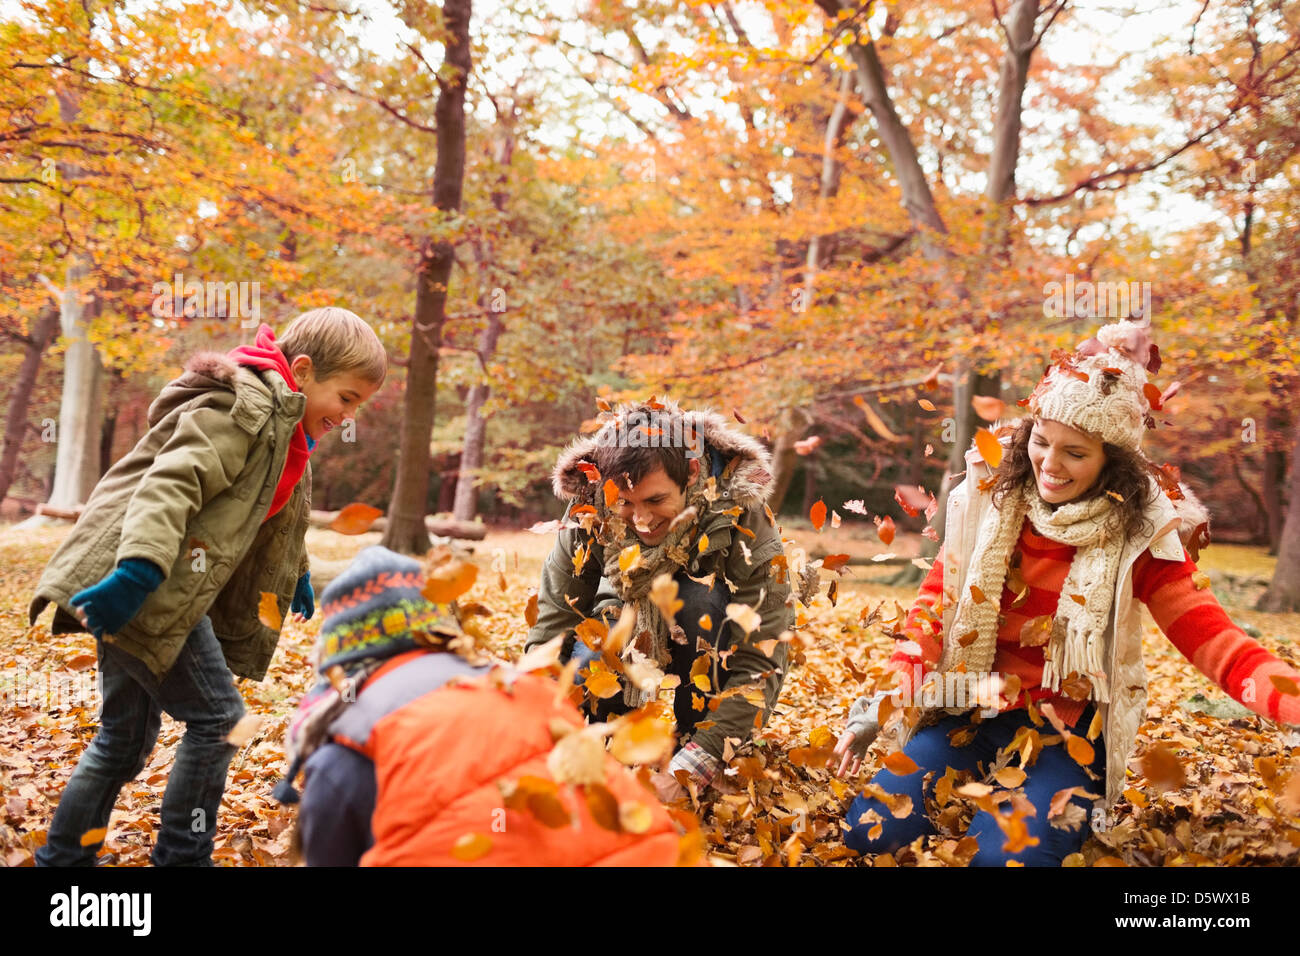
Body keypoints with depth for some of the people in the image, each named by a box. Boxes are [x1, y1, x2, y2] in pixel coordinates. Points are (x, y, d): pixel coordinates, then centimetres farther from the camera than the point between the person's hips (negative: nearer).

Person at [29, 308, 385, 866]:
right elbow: (173, 483, -26)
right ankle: (183, 857, 7)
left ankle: (61, 859, 28)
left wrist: (296, 577, 43)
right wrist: (142, 568, -37)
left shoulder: (283, 427, 18)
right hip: (138, 586, -10)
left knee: (127, 734, 17)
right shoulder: (246, 406, -13)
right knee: (215, 717, -4)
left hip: (157, 588, 10)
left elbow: (277, 513, 34)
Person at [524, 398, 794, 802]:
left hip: (717, 645, -2)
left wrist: (684, 771, -42)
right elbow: (550, 628, -22)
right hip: (631, 628, 2)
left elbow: (761, 664, -34)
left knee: (698, 596, -35)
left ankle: (693, 741, -16)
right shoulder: (589, 514, -25)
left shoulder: (742, 520, -32)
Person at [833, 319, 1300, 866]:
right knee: (871, 832, -12)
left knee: (1006, 853, -25)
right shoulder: (987, 499, -4)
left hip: (1068, 733, -2)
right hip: (968, 713, 3)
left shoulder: (1140, 530, -11)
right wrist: (882, 707, -7)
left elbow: (1208, 635, -16)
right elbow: (934, 608, 3)